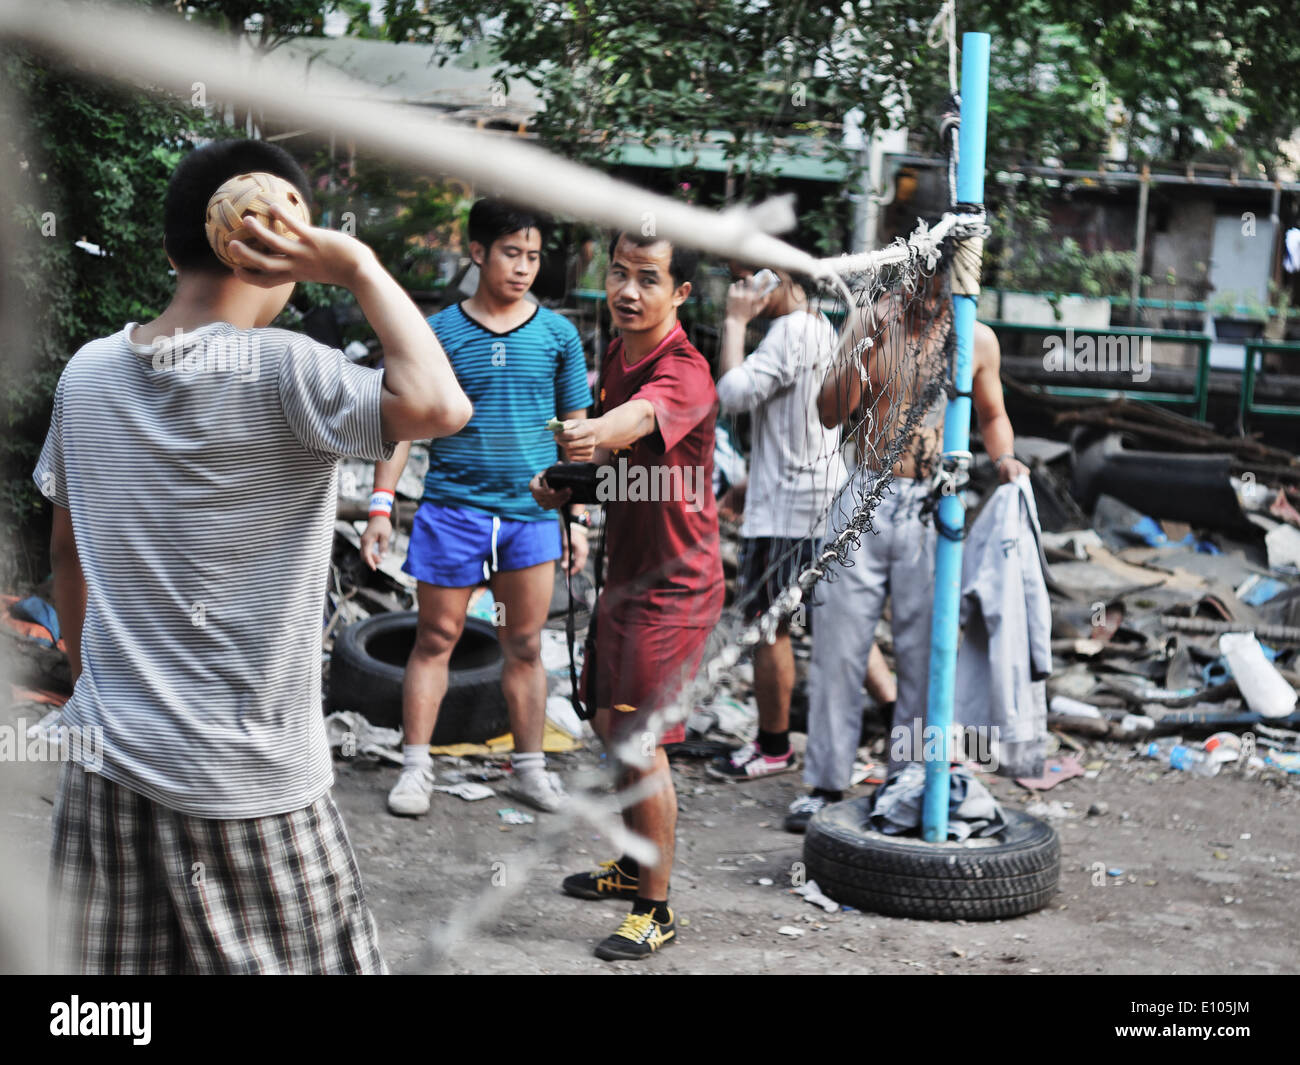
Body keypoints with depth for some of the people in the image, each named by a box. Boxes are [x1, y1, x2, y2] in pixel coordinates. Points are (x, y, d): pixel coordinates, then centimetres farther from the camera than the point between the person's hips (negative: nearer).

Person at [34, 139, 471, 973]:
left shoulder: (89, 371, 4)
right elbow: (438, 406, -32)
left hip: (107, 755, 6)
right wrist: (358, 267, -20)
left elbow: (65, 552, 13)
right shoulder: (276, 371, -17)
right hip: (243, 781, -6)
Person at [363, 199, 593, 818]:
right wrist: (381, 506, -4)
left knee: (524, 646, 7)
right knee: (435, 639, 3)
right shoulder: (437, 333, 1)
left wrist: (579, 518, 8)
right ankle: (416, 766, 10)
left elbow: (575, 432, 11)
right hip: (451, 506, -1)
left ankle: (528, 766, 18)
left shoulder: (557, 335, 7)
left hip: (531, 511, 1)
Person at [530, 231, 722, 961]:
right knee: (610, 724, 20)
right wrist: (567, 481, 1)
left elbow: (633, 421, -45)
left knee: (642, 746, -8)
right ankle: (635, 866, 39)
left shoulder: (683, 372, -22)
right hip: (627, 574, 9)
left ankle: (655, 910, 5)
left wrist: (594, 436, -66)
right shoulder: (618, 357, 7)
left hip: (673, 588, -9)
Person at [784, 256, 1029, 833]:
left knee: (922, 653, 4)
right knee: (839, 645, 1)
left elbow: (991, 414, 21)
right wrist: (866, 347, -15)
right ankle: (826, 782, 11)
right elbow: (831, 413, -2)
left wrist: (1004, 457, 2)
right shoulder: (867, 320, 3)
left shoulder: (976, 340, 5)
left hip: (932, 510, 0)